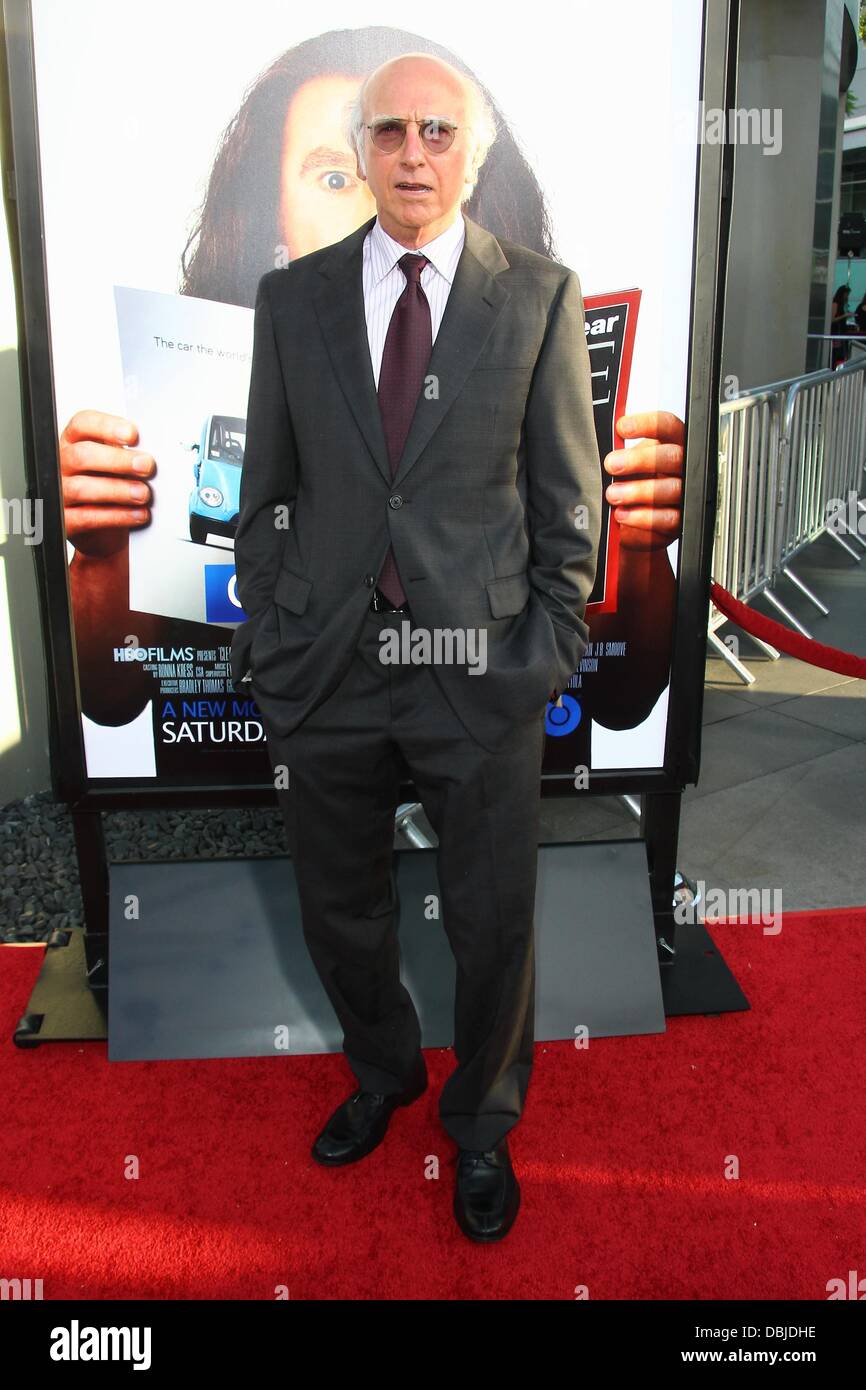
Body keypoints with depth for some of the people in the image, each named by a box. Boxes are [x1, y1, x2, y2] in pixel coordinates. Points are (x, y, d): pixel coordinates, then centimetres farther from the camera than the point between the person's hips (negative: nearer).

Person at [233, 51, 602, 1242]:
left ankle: (482, 1125, 37)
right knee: (339, 913, 17)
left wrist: (553, 643, -2)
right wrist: (263, 629, 4)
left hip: (479, 666, -2)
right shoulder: (293, 296, 4)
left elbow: (570, 494, 1)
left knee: (492, 925, 10)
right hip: (323, 662, 2)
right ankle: (383, 1074, 47)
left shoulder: (541, 296, -1)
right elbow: (267, 485, 8)